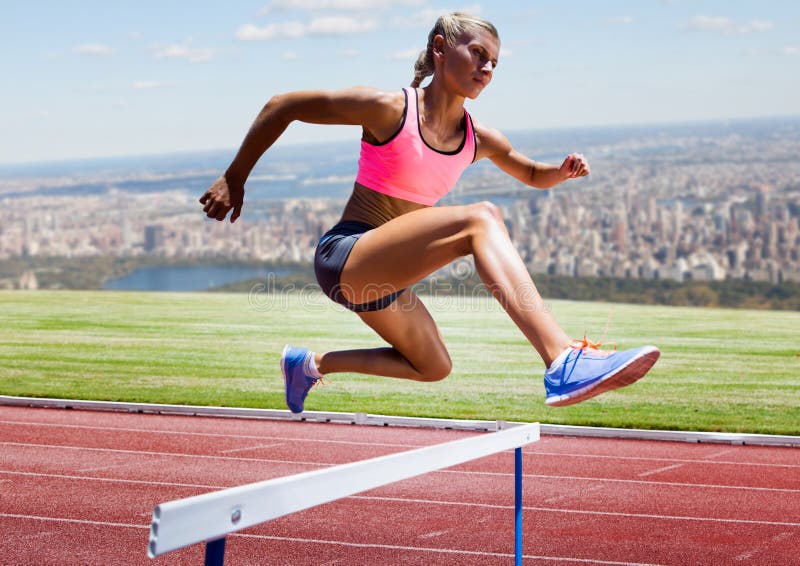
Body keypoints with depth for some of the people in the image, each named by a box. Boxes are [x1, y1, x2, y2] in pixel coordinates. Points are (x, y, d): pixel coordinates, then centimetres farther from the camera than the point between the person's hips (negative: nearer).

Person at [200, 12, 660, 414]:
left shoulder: (480, 139, 7)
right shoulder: (389, 109, -13)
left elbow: (534, 175, 25)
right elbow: (281, 107, -6)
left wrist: (564, 170, 1)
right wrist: (235, 178, -5)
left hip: (386, 280, 9)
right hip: (342, 256, -9)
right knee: (480, 219, -30)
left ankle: (311, 364, 36)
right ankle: (564, 363, -48)